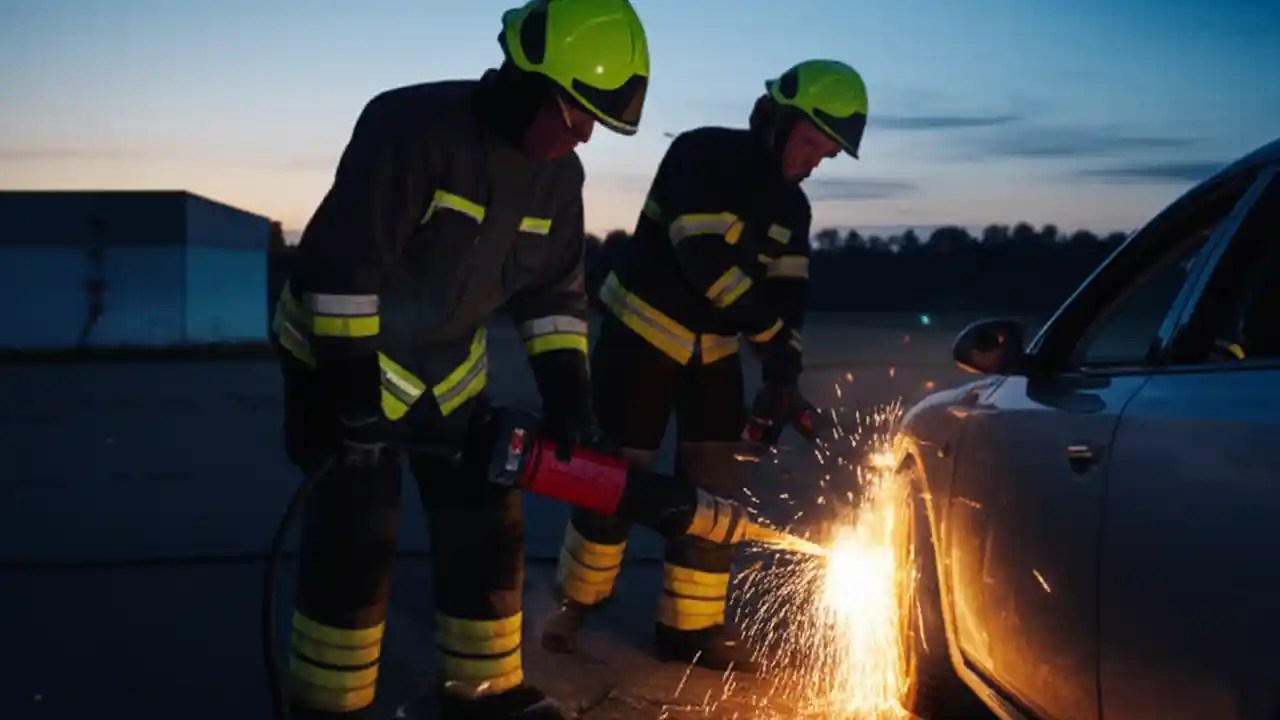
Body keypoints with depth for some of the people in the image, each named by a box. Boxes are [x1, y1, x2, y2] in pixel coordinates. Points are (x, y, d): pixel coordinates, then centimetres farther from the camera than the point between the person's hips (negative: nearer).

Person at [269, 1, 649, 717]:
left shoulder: (558, 175, -4)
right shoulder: (410, 126, -27)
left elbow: (556, 287, 4)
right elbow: (341, 261, -29)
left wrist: (565, 380, -8)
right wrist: (349, 382, -28)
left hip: (449, 367, 7)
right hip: (341, 353, -7)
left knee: (487, 524, 8)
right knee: (355, 537, -8)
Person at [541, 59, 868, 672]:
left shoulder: (791, 206, 6)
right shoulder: (703, 155, -16)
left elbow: (787, 295, 0)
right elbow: (706, 257, -26)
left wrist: (782, 377, -15)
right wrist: (773, 338, -24)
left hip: (713, 350, 7)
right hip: (641, 334, -6)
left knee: (714, 487, 3)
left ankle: (691, 625, 15)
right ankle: (576, 600, 21)